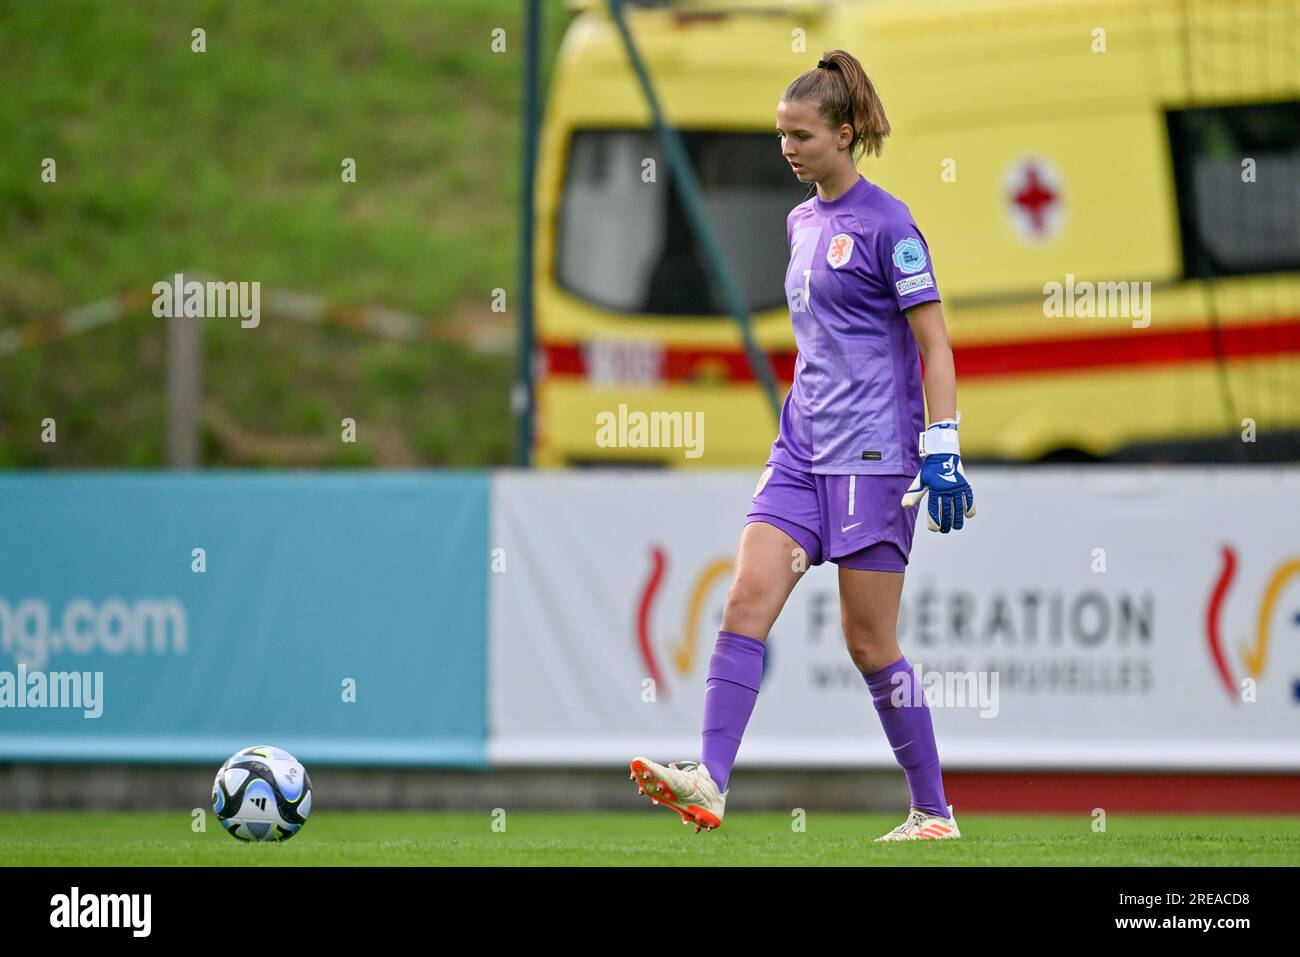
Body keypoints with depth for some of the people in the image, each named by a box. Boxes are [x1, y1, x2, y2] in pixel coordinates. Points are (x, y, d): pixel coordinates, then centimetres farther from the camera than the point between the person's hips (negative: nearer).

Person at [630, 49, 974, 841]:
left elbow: (934, 343, -10)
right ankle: (710, 782, -19)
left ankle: (934, 812, 10)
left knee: (870, 643, -3)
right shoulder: (802, 222, 15)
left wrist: (942, 450, -15)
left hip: (874, 456, -7)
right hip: (803, 449, 7)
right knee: (747, 598, -10)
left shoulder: (886, 225, -9)